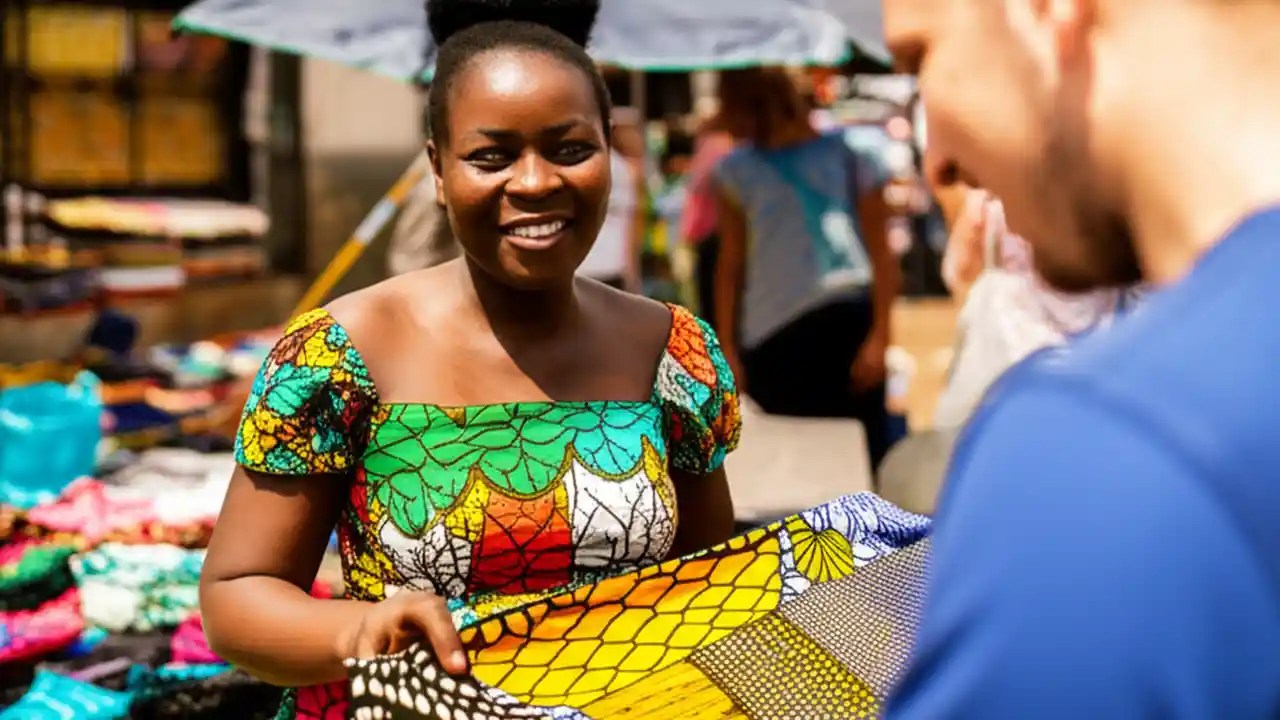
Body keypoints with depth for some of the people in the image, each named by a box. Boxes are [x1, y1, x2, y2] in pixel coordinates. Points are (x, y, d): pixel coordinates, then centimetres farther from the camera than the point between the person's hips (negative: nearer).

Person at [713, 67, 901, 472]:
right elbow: (730, 267, 12)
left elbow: (881, 253, -1)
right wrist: (727, 350, 6)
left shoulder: (850, 156, 1)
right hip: (770, 336, 3)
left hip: (845, 323, -2)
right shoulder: (739, 171, 10)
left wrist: (879, 335, -9)